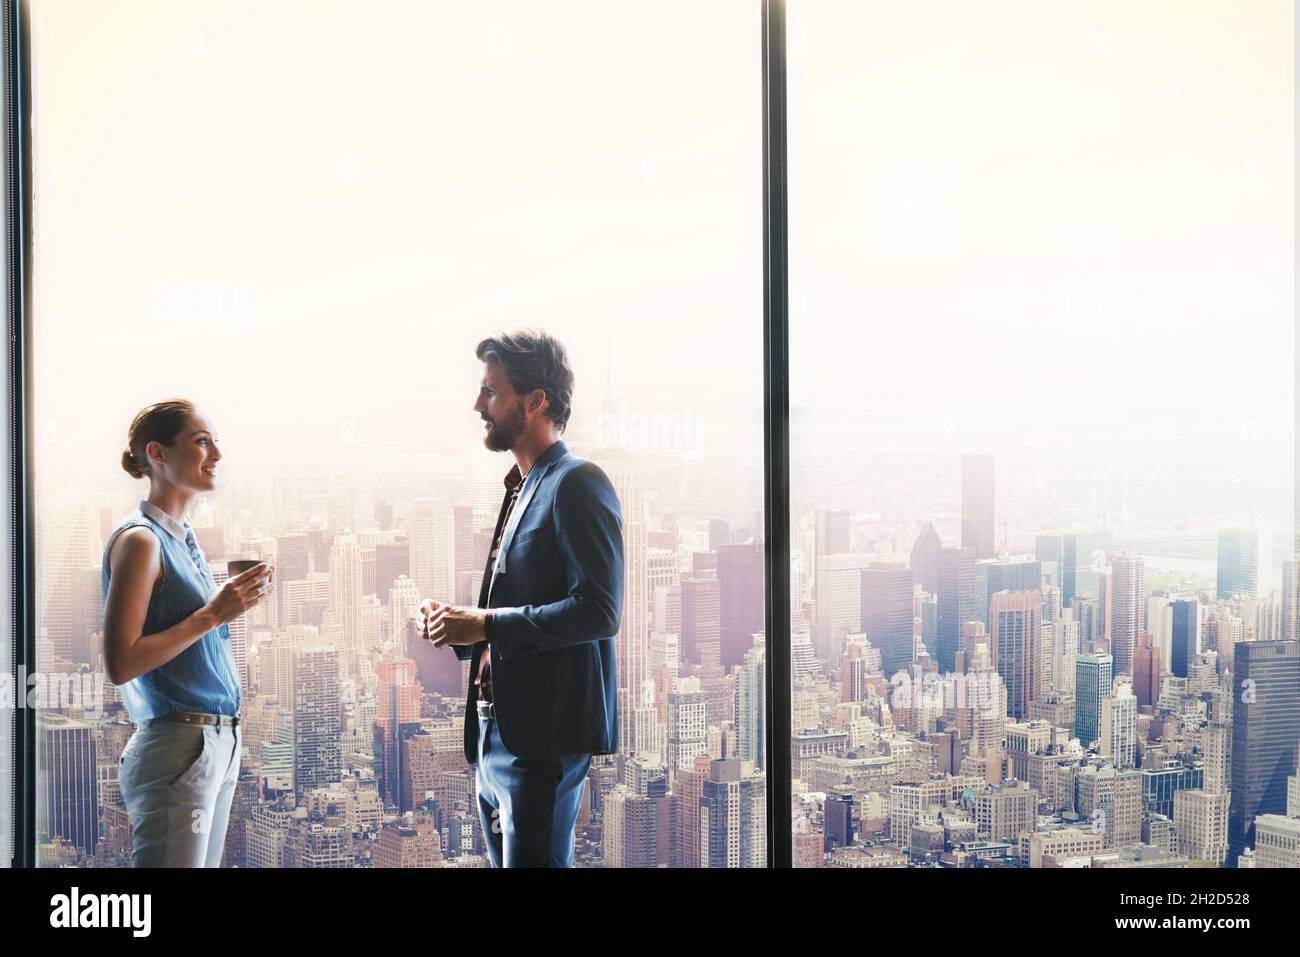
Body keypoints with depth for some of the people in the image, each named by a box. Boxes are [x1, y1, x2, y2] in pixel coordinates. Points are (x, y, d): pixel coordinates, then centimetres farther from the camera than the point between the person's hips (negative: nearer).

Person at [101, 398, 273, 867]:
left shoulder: (184, 538, 14)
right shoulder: (140, 539, -12)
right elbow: (120, 664, -18)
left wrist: (232, 602, 7)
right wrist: (212, 615, -18)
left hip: (218, 742, 9)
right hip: (178, 745, -9)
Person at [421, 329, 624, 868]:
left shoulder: (577, 484, -11)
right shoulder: (522, 489, 18)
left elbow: (598, 611, -20)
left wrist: (486, 624, -18)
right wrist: (461, 626, 6)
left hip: (543, 737, -10)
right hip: (495, 734, 10)